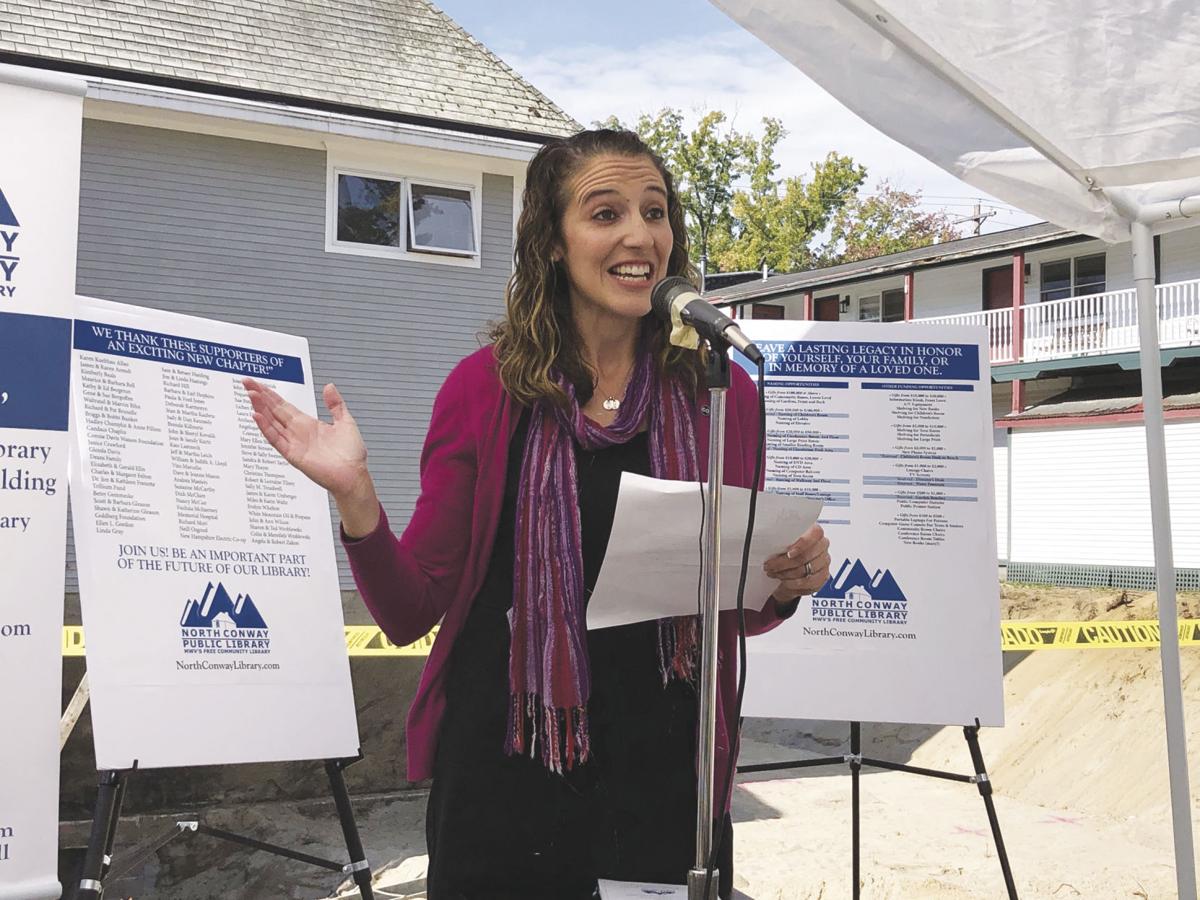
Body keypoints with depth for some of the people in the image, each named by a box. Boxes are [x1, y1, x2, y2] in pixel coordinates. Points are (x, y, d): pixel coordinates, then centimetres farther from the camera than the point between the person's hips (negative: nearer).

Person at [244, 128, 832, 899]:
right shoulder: (486, 388, -5)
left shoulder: (722, 394, -1)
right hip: (504, 797, -1)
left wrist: (787, 583, -10)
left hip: (668, 794, 1)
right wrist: (356, 498, -17)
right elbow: (411, 612, -2)